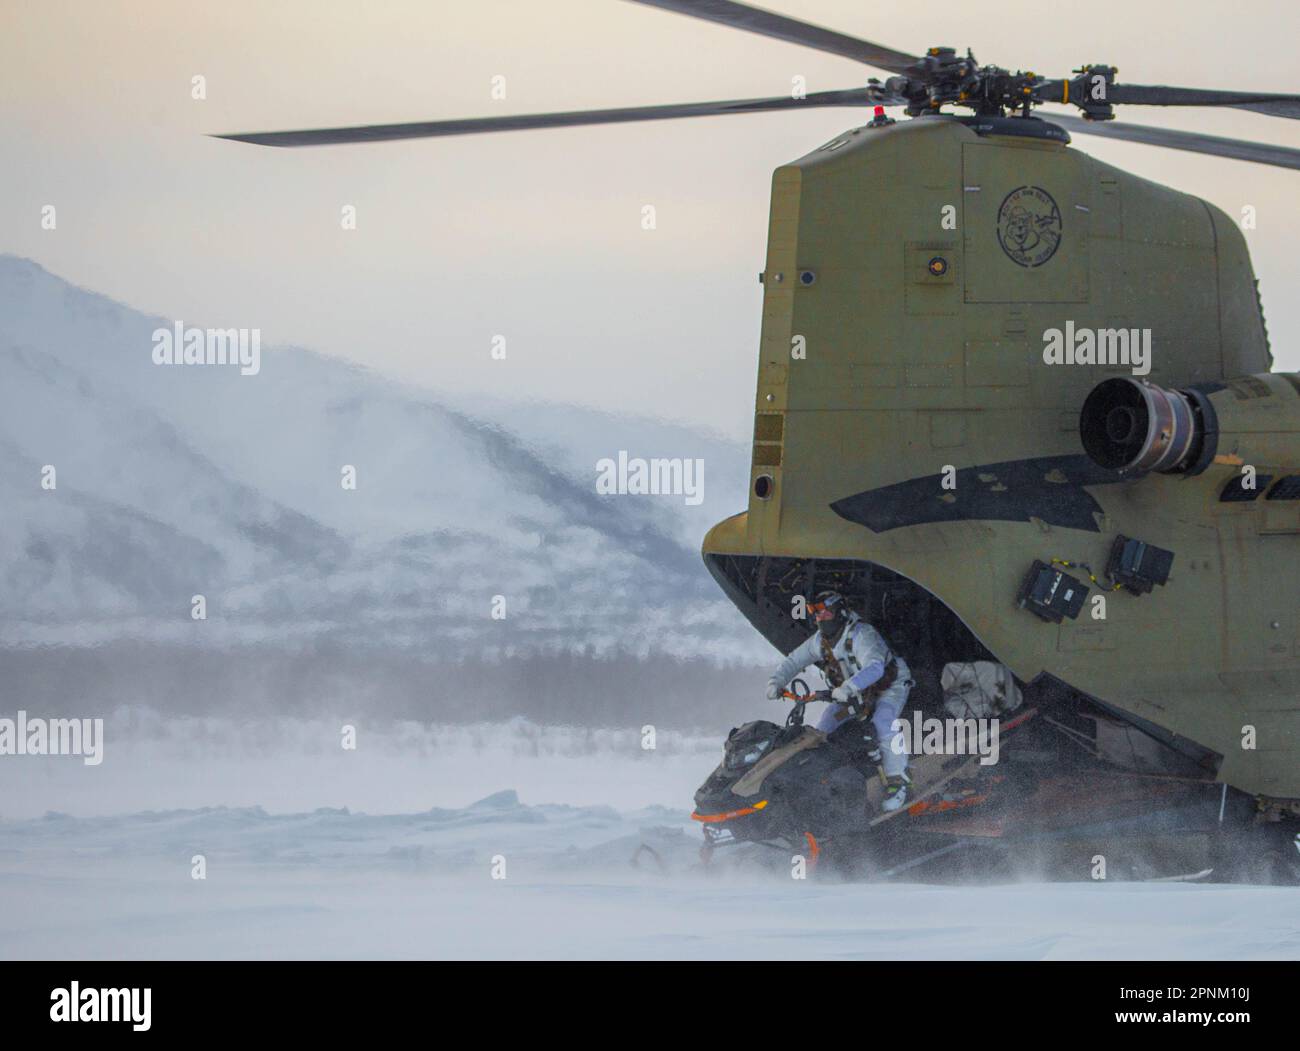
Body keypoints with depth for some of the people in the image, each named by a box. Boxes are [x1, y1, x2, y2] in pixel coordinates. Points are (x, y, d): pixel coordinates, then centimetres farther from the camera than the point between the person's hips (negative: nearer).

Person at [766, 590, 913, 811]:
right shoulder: (820, 640, -9)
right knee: (823, 728, -5)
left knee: (882, 724, -32)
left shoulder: (861, 635, -32)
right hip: (855, 693, 7)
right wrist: (776, 681, -18)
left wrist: (849, 687, -60)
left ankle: (897, 783, -24)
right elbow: (793, 661, 0)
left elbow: (875, 668, -47)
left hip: (890, 687, -7)